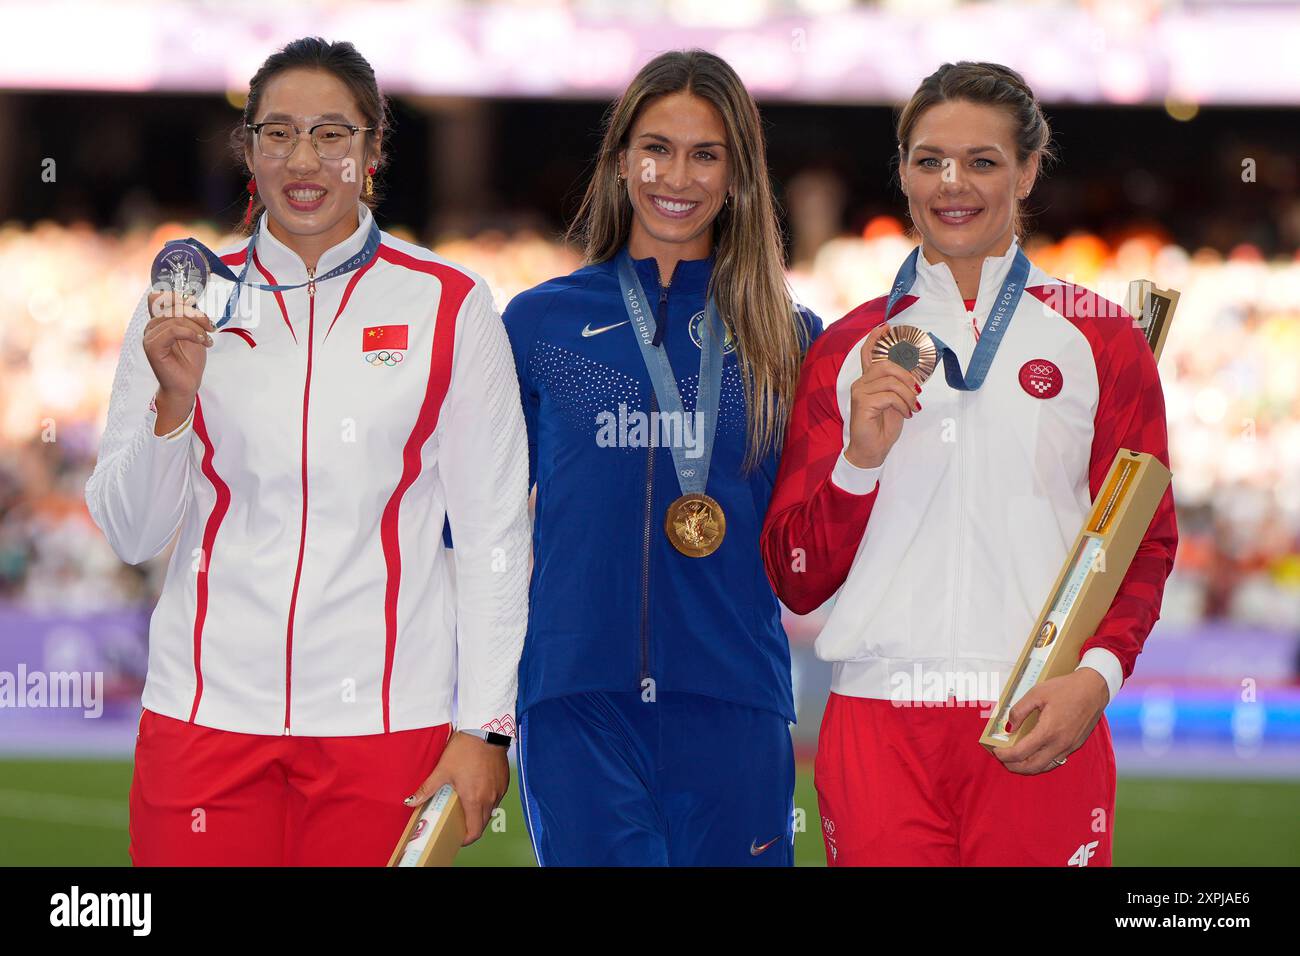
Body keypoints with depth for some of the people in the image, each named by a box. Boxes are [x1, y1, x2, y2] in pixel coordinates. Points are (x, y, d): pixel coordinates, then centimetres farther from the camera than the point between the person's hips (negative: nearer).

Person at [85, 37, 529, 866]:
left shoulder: (449, 306, 2)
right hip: (208, 705, 1)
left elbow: (494, 533, 2)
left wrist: (484, 727, -5)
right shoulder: (188, 302, 7)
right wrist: (174, 400, -10)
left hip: (385, 715, -1)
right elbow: (129, 534, 7)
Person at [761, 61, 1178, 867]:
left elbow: (1146, 544, 6)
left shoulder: (1098, 338, 7)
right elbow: (798, 581, 9)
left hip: (1039, 729, -1)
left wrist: (1097, 675, -11)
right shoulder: (848, 350, 11)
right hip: (877, 730, 1)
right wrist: (859, 459, -8)